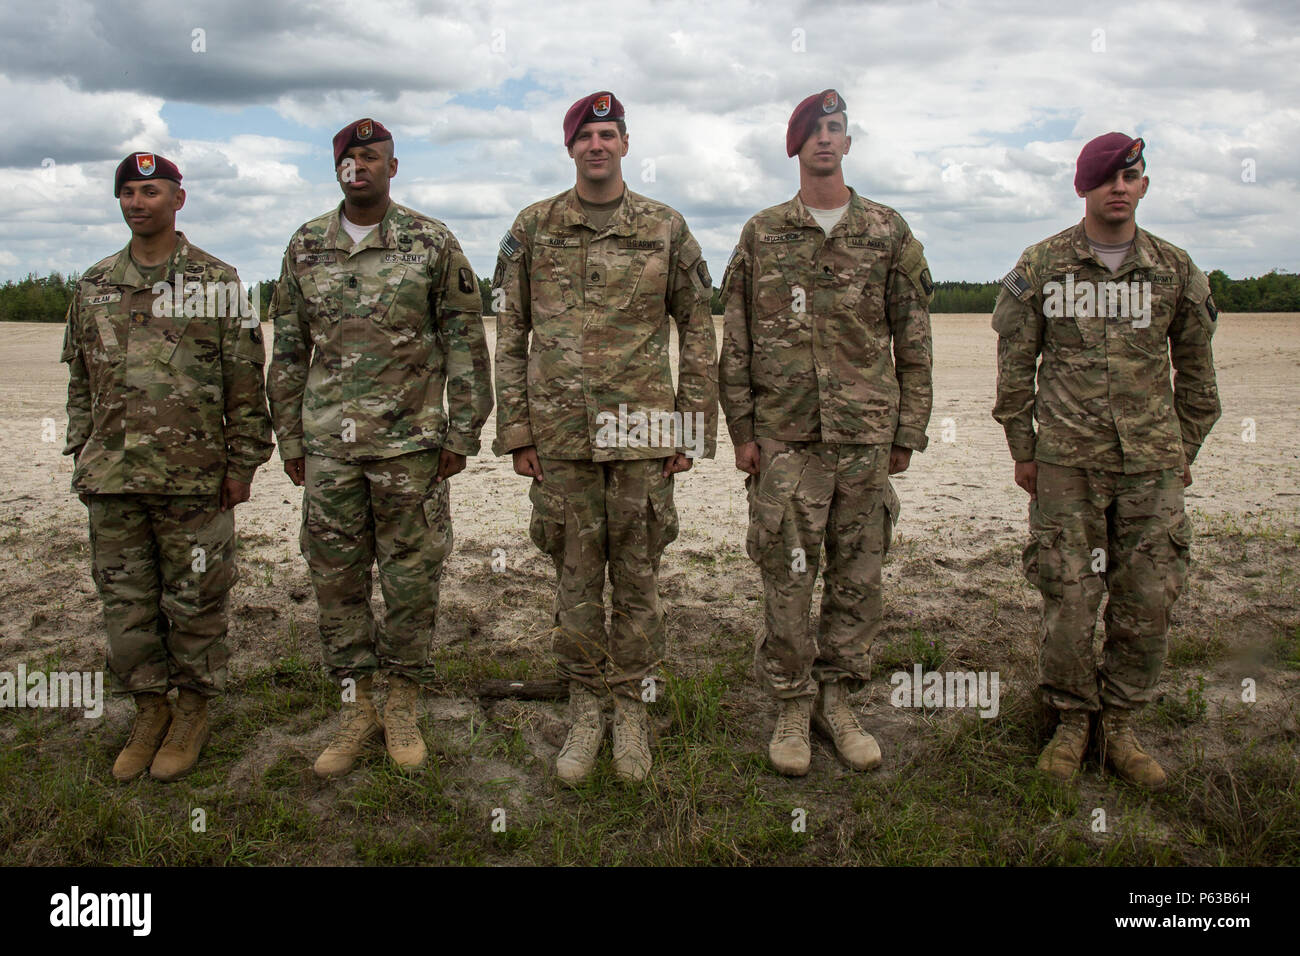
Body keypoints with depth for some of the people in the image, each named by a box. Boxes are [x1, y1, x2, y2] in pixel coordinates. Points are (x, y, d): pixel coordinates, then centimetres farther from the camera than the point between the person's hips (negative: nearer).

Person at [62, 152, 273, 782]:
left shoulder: (216, 281, 0)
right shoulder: (94, 285, 12)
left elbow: (246, 380, -1)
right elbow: (81, 378, 17)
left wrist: (242, 462, -5)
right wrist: (82, 455, 11)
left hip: (193, 476, -4)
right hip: (111, 476, 4)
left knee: (194, 599, 5)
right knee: (125, 600, 10)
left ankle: (193, 712, 22)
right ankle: (148, 710, 26)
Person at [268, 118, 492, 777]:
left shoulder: (433, 244, 1)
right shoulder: (306, 247, 9)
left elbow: (465, 343, 1)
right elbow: (289, 351, 13)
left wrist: (462, 433, -4)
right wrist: (290, 438, 10)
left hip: (411, 442, -3)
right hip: (328, 445, 3)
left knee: (412, 576, 4)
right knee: (335, 576, 6)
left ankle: (404, 704, 21)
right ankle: (356, 707, 21)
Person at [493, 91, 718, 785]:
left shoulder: (664, 228, 5)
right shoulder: (534, 228, 6)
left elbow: (698, 332, 7)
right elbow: (510, 337, 7)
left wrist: (693, 430, 1)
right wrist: (515, 432, 1)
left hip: (641, 435, 0)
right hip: (561, 438, 1)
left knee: (637, 580, 8)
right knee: (575, 579, 8)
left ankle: (632, 710, 23)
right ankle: (584, 708, 24)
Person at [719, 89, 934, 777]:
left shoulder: (887, 232, 8)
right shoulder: (761, 236, 7)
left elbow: (913, 342, 8)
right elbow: (736, 342, 6)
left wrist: (908, 431, 4)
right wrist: (741, 429, 0)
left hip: (866, 436, 1)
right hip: (785, 437, -1)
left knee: (857, 575, 7)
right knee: (787, 577, 1)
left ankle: (837, 699, 22)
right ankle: (791, 707, 16)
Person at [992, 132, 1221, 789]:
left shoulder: (1176, 269, 8)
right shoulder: (1040, 267, 3)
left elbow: (1195, 369, 16)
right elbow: (1015, 366, 6)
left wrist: (1185, 450, 15)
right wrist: (1021, 451, 5)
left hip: (1152, 465, 2)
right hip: (1067, 462, -2)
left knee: (1147, 599, 2)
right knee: (1067, 597, 0)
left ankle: (1120, 727, 19)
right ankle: (1071, 722, 17)